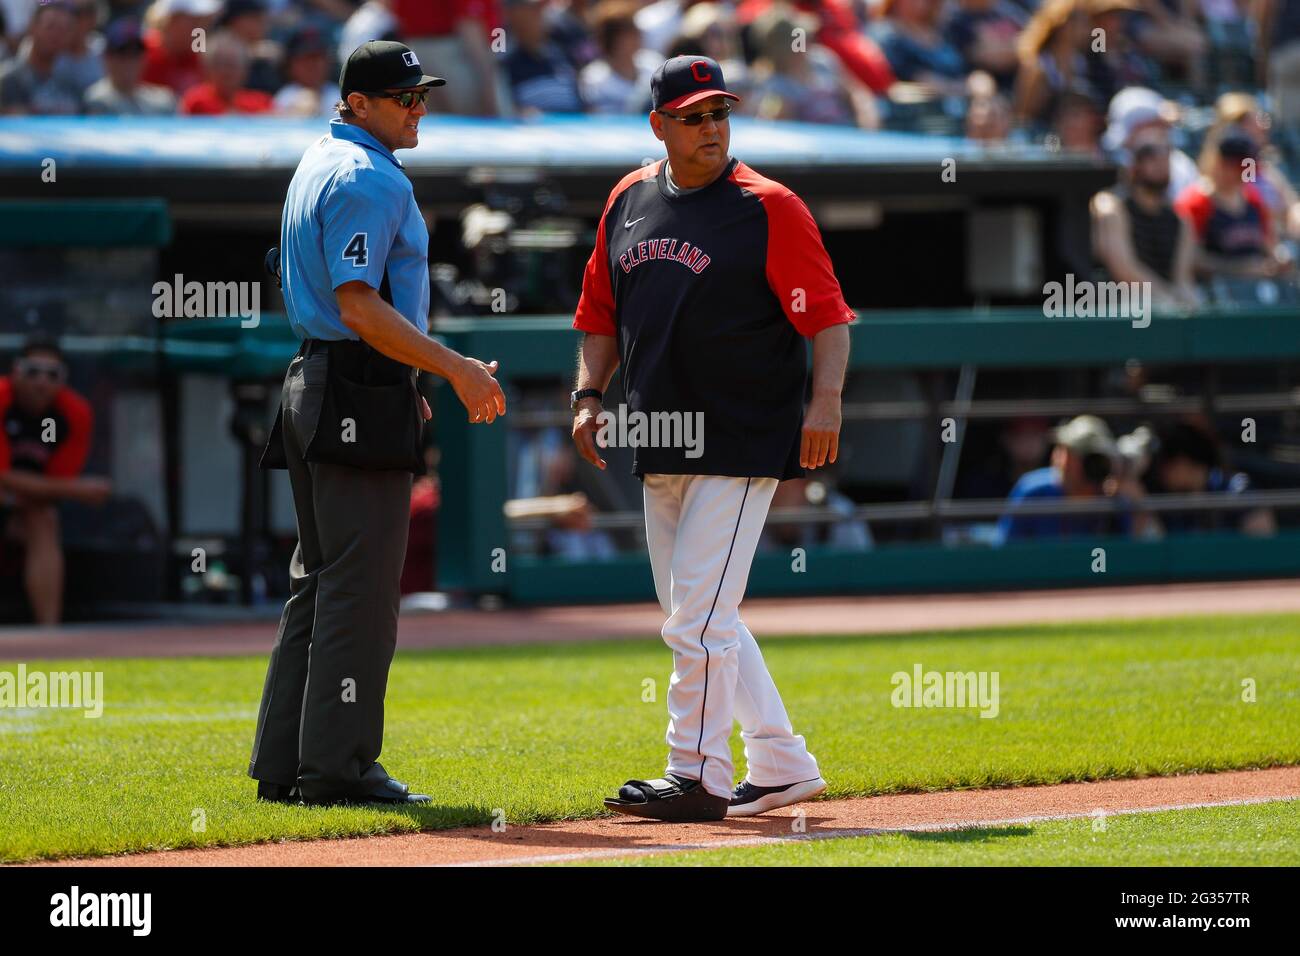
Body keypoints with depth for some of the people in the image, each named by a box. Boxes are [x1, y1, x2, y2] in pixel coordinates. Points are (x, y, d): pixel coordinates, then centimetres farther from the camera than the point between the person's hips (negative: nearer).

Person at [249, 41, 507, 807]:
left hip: (314, 389, 10)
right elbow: (359, 305, -21)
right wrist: (455, 369, -22)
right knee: (359, 589, -8)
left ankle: (285, 765, 13)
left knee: (319, 583, 12)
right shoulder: (369, 178, -13)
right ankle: (337, 765, -8)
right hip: (361, 398, -10)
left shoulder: (318, 165, 19)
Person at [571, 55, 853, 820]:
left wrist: (826, 400, -24)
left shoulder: (768, 209, -8)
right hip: (662, 448, 7)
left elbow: (828, 314, -12)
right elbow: (603, 313, 19)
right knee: (700, 620, 12)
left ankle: (699, 777, -3)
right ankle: (782, 766, 20)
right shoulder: (629, 202, 10)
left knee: (699, 615, -11)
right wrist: (589, 393, 6)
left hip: (741, 443, -7)